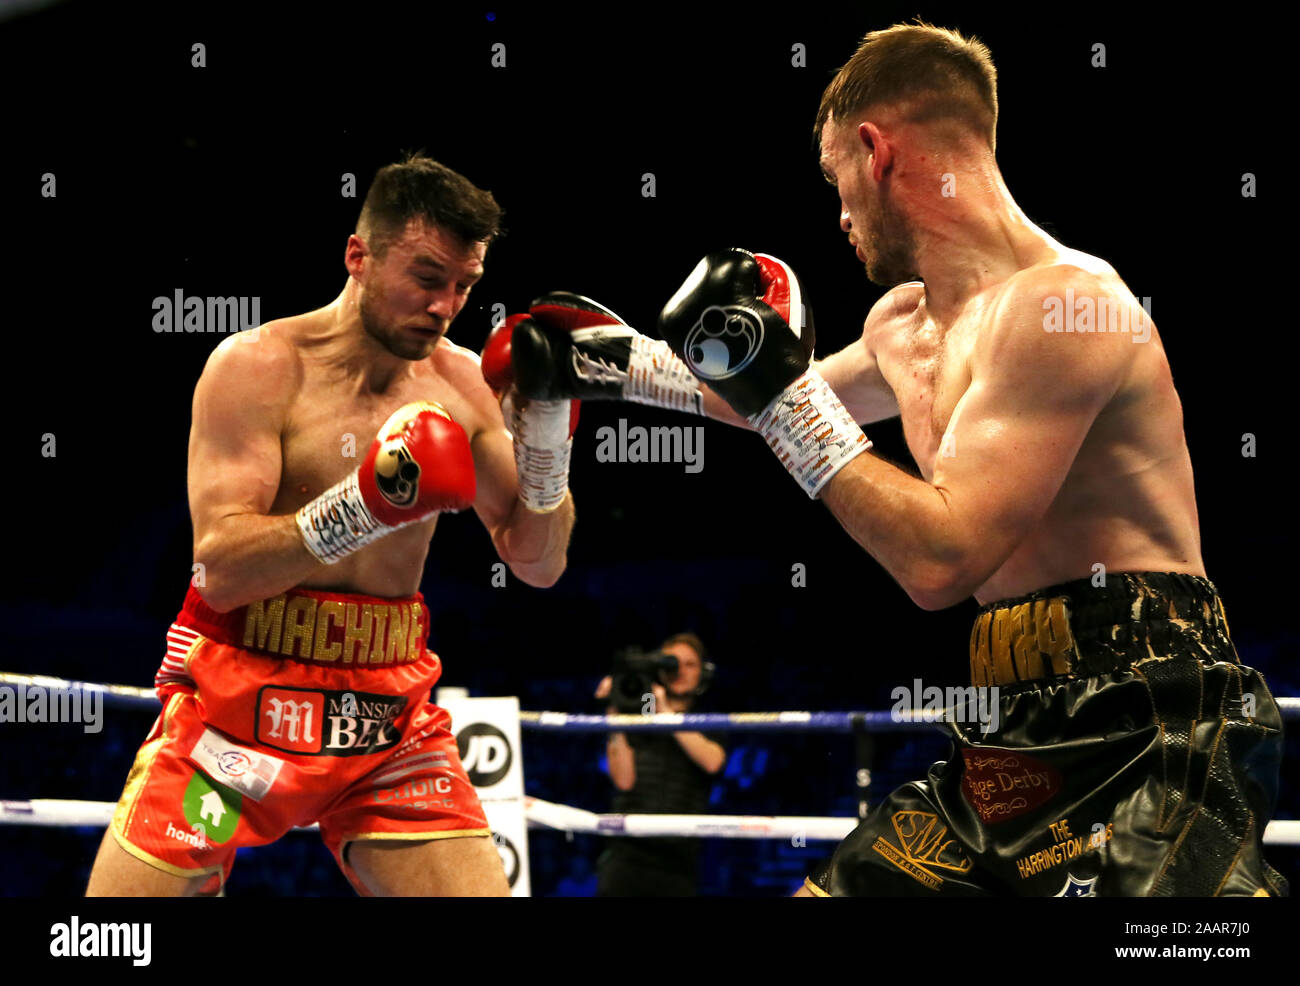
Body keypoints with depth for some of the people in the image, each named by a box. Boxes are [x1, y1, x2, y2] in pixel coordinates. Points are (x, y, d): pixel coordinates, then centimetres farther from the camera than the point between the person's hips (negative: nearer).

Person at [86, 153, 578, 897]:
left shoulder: (459, 381, 4)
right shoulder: (259, 366, -9)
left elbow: (539, 564, 6)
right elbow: (221, 569, -19)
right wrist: (363, 508, -31)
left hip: (389, 715, 4)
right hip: (243, 699, -3)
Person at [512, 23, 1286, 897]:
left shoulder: (1057, 302, -15)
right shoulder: (910, 319, 15)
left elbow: (942, 561, -21)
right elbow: (804, 401, 39)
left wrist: (783, 395, -12)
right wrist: (615, 360, 44)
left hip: (1146, 743, -10)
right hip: (1016, 744, 10)